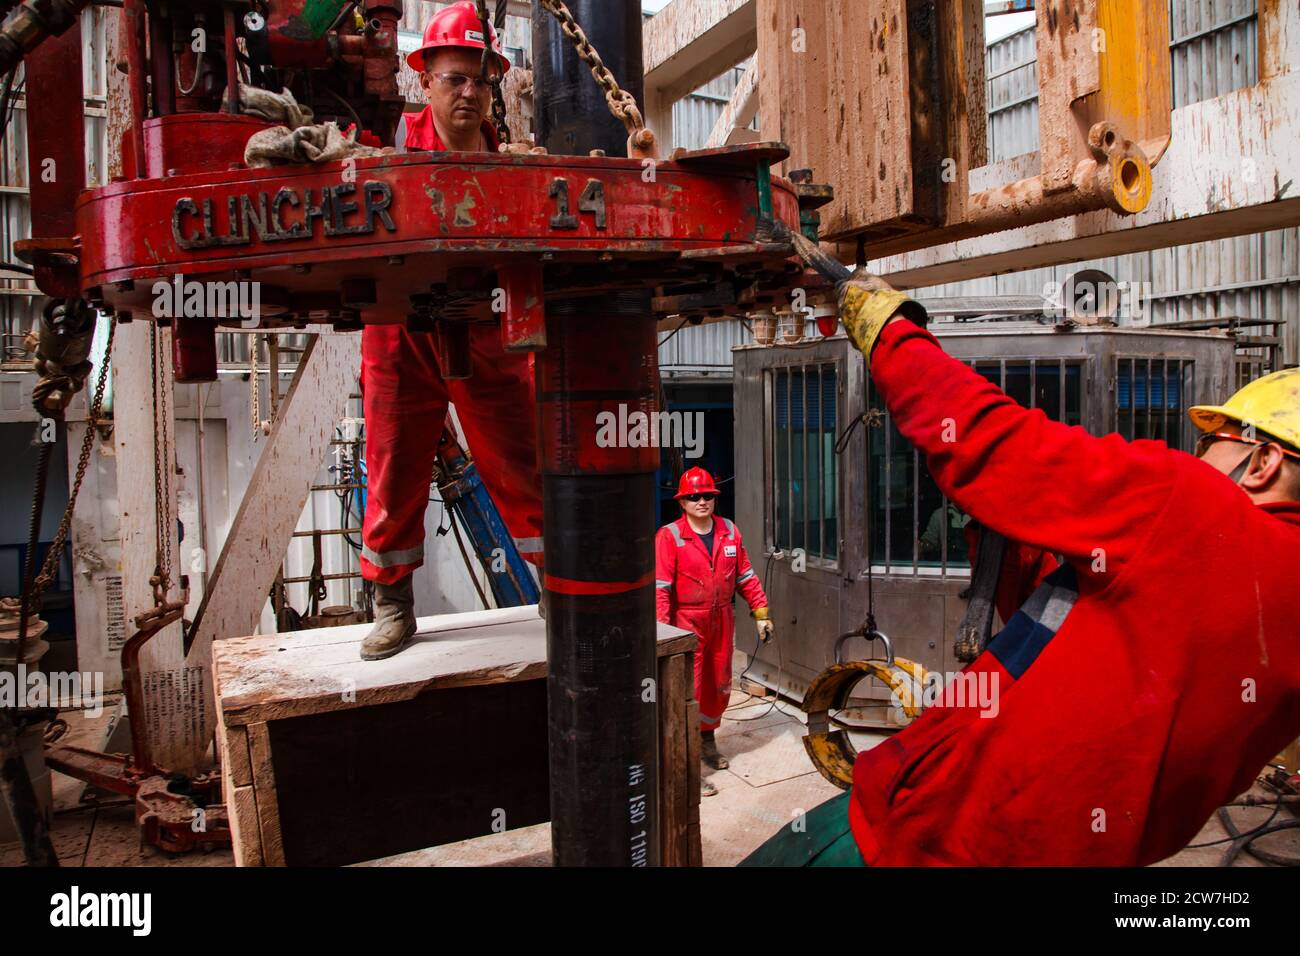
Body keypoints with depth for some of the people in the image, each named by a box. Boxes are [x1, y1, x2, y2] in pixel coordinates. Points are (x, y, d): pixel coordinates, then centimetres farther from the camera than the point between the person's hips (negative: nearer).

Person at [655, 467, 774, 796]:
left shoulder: (729, 531, 3)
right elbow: (660, 587, -17)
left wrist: (761, 613, 7)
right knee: (689, 692, -5)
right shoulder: (669, 537, -12)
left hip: (722, 621, 6)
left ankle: (707, 739, 43)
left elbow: (745, 575, 9)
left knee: (719, 686, 18)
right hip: (687, 624, -5)